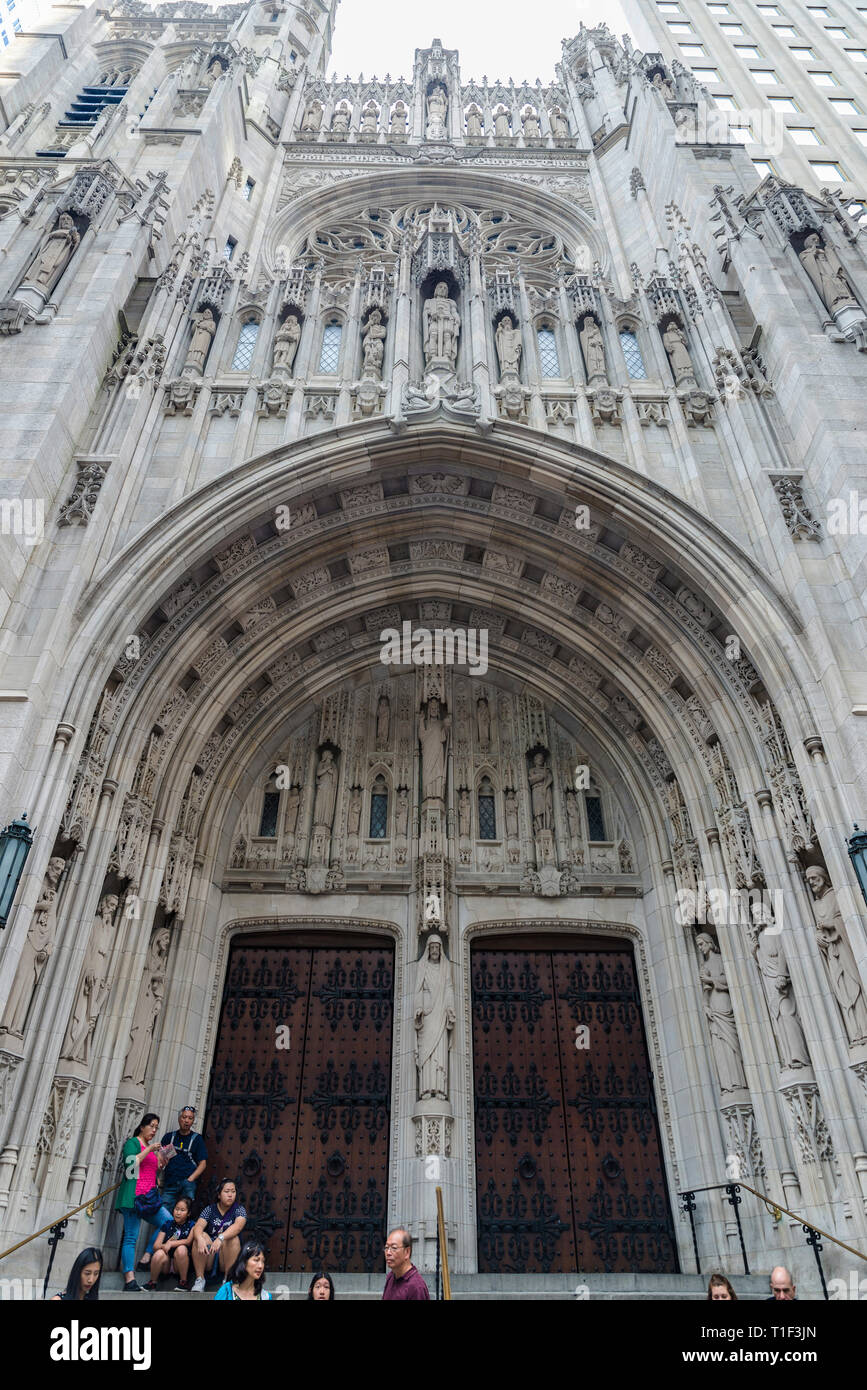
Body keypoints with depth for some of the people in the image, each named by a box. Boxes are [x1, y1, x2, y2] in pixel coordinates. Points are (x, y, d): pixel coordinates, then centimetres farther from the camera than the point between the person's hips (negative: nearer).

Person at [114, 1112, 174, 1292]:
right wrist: (149, 1149, -16)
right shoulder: (133, 1142, 2)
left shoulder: (151, 1148, 23)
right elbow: (130, 1163, -15)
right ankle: (129, 1280, -11)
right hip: (133, 1196, -8)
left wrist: (162, 1163, 10)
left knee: (170, 1223, -6)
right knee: (131, 1237, -9)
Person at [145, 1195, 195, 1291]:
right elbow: (155, 1246, 1)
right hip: (166, 1265, 2)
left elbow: (188, 1241, -14)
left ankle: (184, 1281, -12)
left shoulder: (191, 1226, 3)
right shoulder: (167, 1225, 8)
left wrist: (171, 1243, -20)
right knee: (159, 1254, -29)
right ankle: (152, 1282, -3)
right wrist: (164, 1246, -20)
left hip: (181, 1264, -1)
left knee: (181, 1249, -31)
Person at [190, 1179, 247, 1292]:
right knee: (200, 1236, -23)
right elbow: (198, 1226, -15)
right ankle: (200, 1279, -19)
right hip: (208, 1256, 1)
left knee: (233, 1238, -29)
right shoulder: (210, 1209, 3)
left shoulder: (239, 1209, -2)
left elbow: (238, 1226, -24)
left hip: (229, 1254, -1)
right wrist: (200, 1239, -39)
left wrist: (220, 1238, -42)